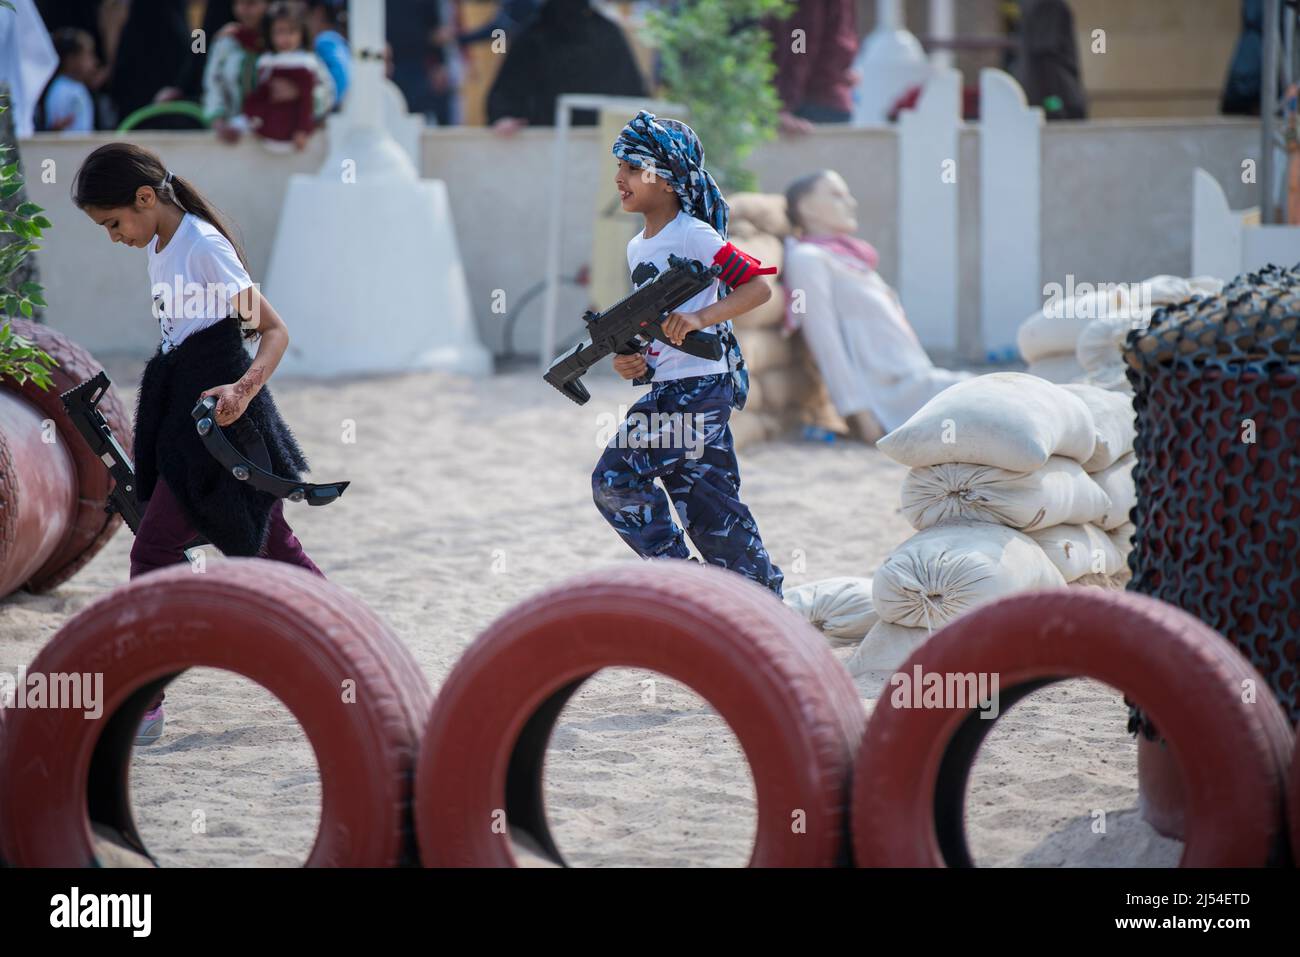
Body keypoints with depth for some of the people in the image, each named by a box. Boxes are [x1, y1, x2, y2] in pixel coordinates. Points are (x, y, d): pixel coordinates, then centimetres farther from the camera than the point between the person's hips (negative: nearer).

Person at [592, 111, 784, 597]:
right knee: (710, 502, 9)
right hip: (665, 388, 9)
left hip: (699, 386, -9)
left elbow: (759, 286, -16)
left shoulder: (692, 235, -10)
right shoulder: (637, 248, 16)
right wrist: (633, 361, 4)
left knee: (616, 478, -12)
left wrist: (701, 318, -27)